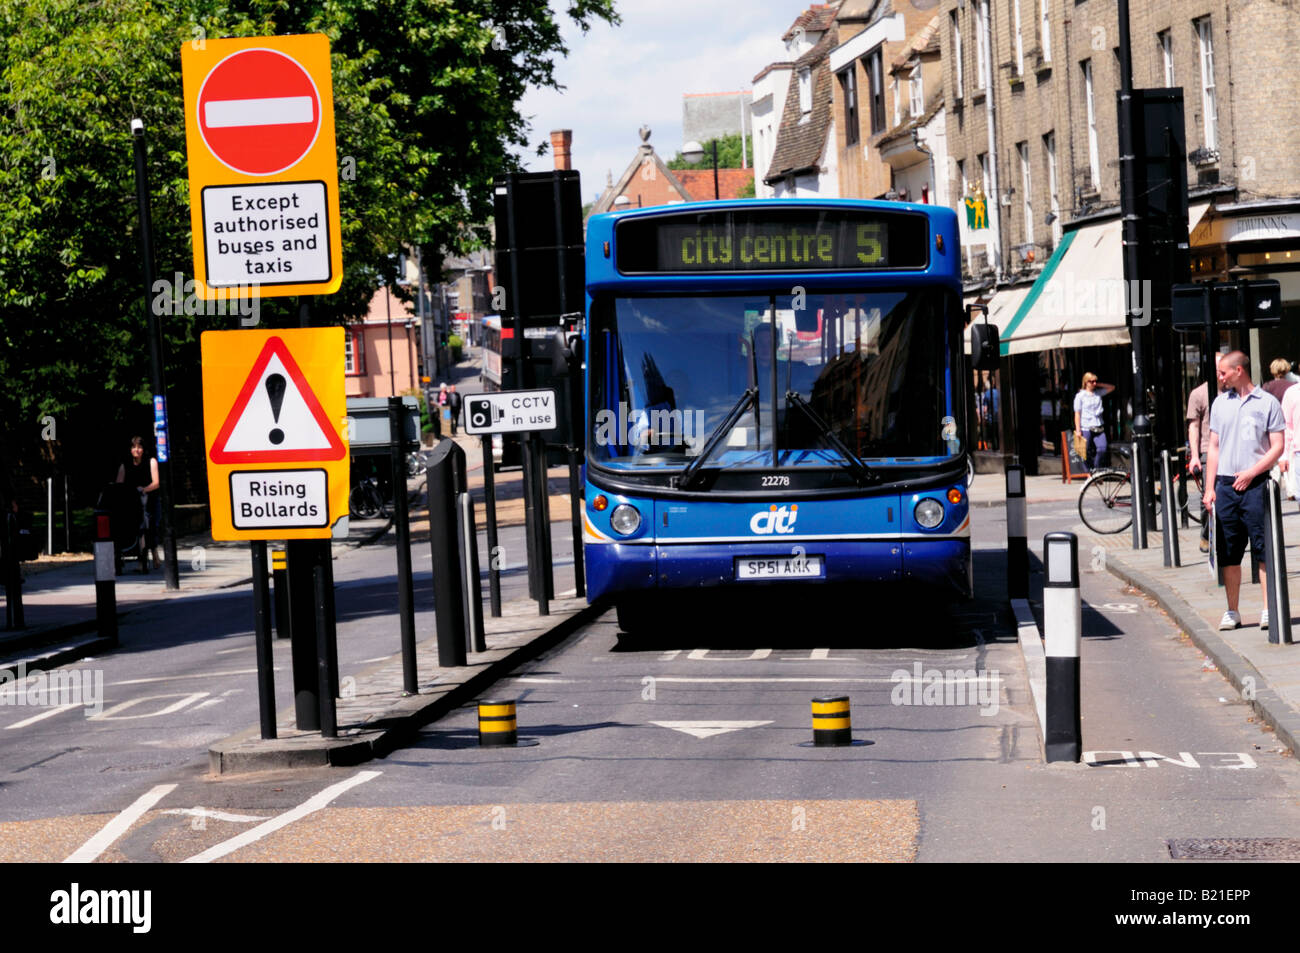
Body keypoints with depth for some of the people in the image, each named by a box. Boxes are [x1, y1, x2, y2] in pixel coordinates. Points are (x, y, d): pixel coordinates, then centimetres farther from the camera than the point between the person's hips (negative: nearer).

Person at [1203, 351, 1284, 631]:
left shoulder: (1267, 403, 0)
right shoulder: (1220, 403, 13)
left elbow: (1277, 447, -2)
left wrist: (1251, 472, -13)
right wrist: (1209, 488, 9)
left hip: (1255, 484, -4)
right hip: (1225, 485, 4)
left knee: (1264, 548, -5)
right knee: (1229, 552, 6)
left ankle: (1269, 609, -1)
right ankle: (1232, 611, 12)